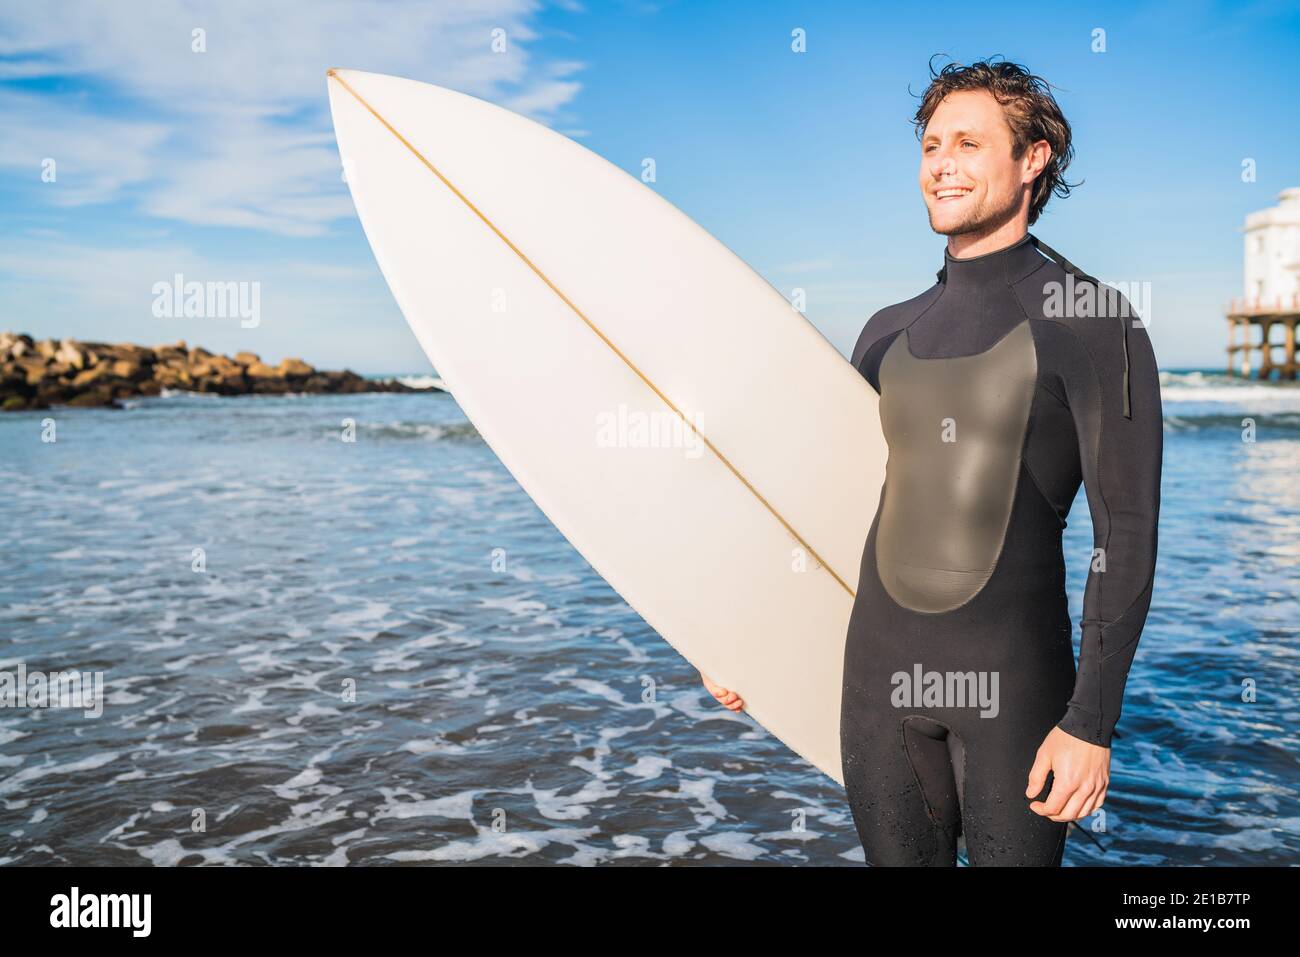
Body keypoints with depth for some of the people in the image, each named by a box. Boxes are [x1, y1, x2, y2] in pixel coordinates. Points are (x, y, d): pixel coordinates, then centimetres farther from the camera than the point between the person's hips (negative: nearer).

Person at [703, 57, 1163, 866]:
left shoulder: (1092, 321, -8)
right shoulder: (892, 334, 9)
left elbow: (1127, 534, -11)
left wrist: (1093, 723, -16)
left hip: (1012, 678, -5)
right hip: (882, 669, 5)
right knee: (899, 858, 14)